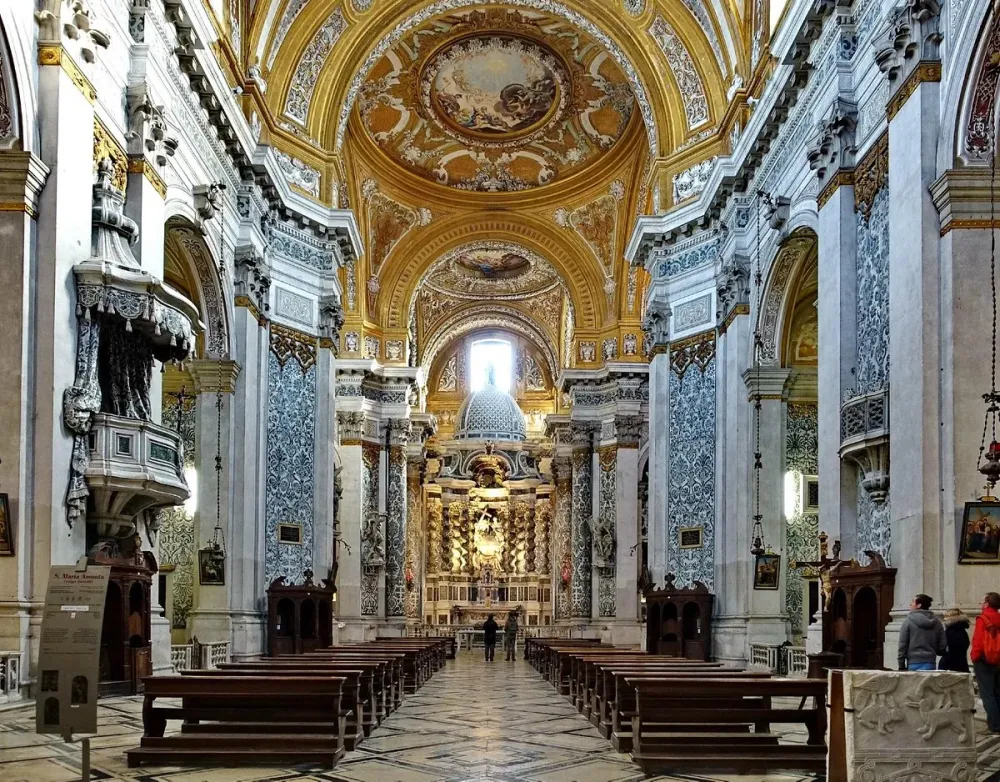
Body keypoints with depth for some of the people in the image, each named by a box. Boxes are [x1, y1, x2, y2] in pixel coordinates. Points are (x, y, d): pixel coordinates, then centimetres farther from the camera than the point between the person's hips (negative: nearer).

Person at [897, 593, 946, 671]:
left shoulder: (908, 621, -4)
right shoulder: (937, 622, 8)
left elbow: (902, 644, -4)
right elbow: (943, 645, 8)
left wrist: (901, 666, 1)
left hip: (914, 663, -4)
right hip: (931, 663, 4)